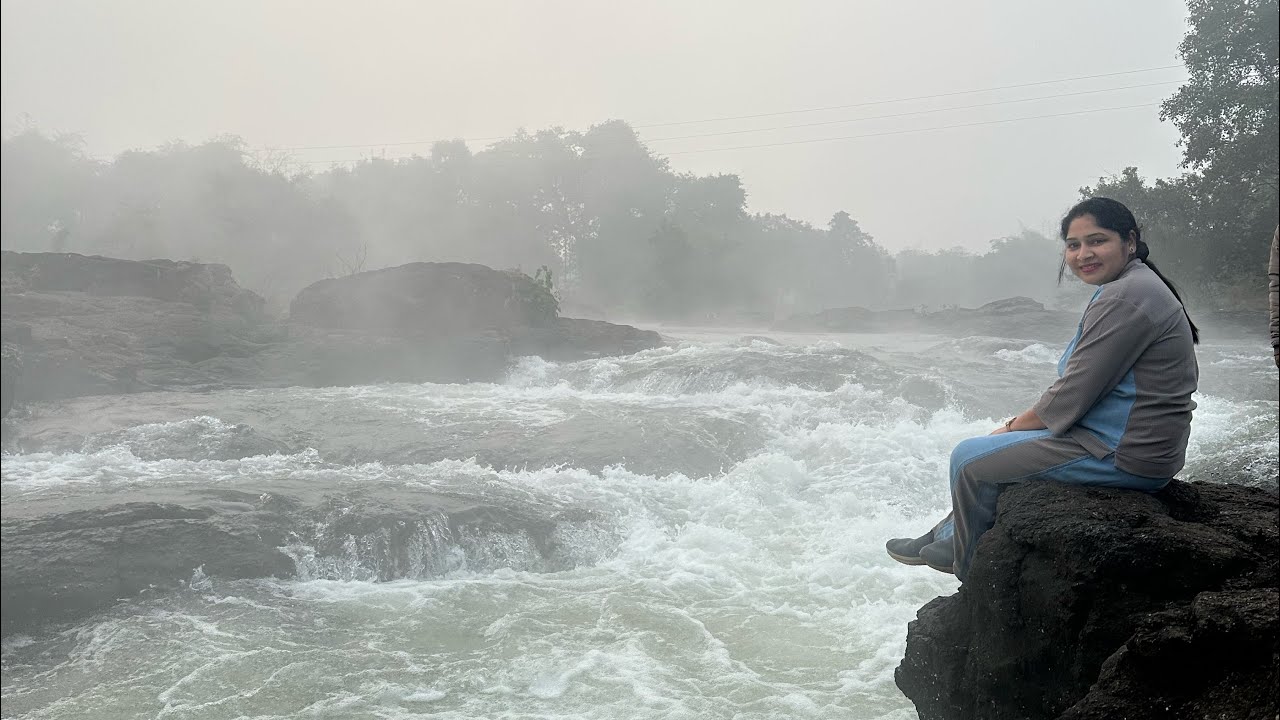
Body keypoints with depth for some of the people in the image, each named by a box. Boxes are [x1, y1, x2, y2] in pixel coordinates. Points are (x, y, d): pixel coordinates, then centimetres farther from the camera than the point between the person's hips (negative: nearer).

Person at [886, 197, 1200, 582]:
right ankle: (948, 538, 35)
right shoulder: (1136, 287, 14)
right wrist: (1018, 424, 9)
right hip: (1130, 440, 11)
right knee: (1005, 442, 25)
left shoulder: (1125, 297, -21)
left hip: (1123, 456, -11)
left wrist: (1013, 427, -5)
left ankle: (970, 571, 19)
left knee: (970, 459, -1)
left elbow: (1071, 397, -21)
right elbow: (1083, 387, 16)